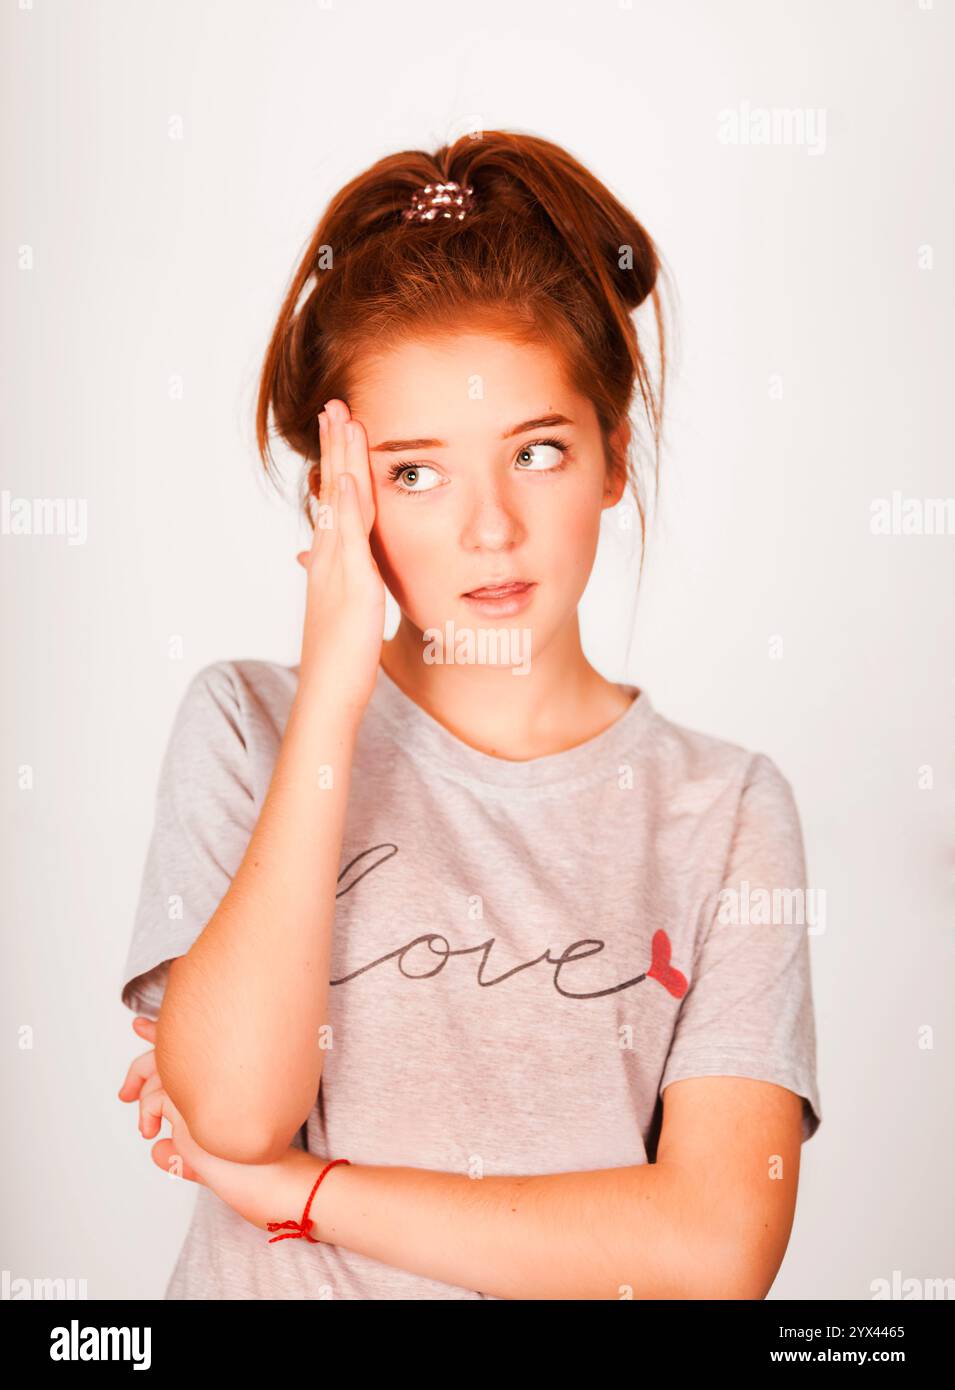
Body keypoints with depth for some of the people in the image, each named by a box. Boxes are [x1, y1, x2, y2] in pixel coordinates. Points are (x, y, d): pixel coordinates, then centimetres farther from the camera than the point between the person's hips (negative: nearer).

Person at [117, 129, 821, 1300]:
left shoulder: (724, 808, -2)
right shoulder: (245, 727, 0)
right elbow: (234, 1108, -13)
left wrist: (294, 1188, -10)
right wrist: (334, 685, -14)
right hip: (269, 1286, 1)